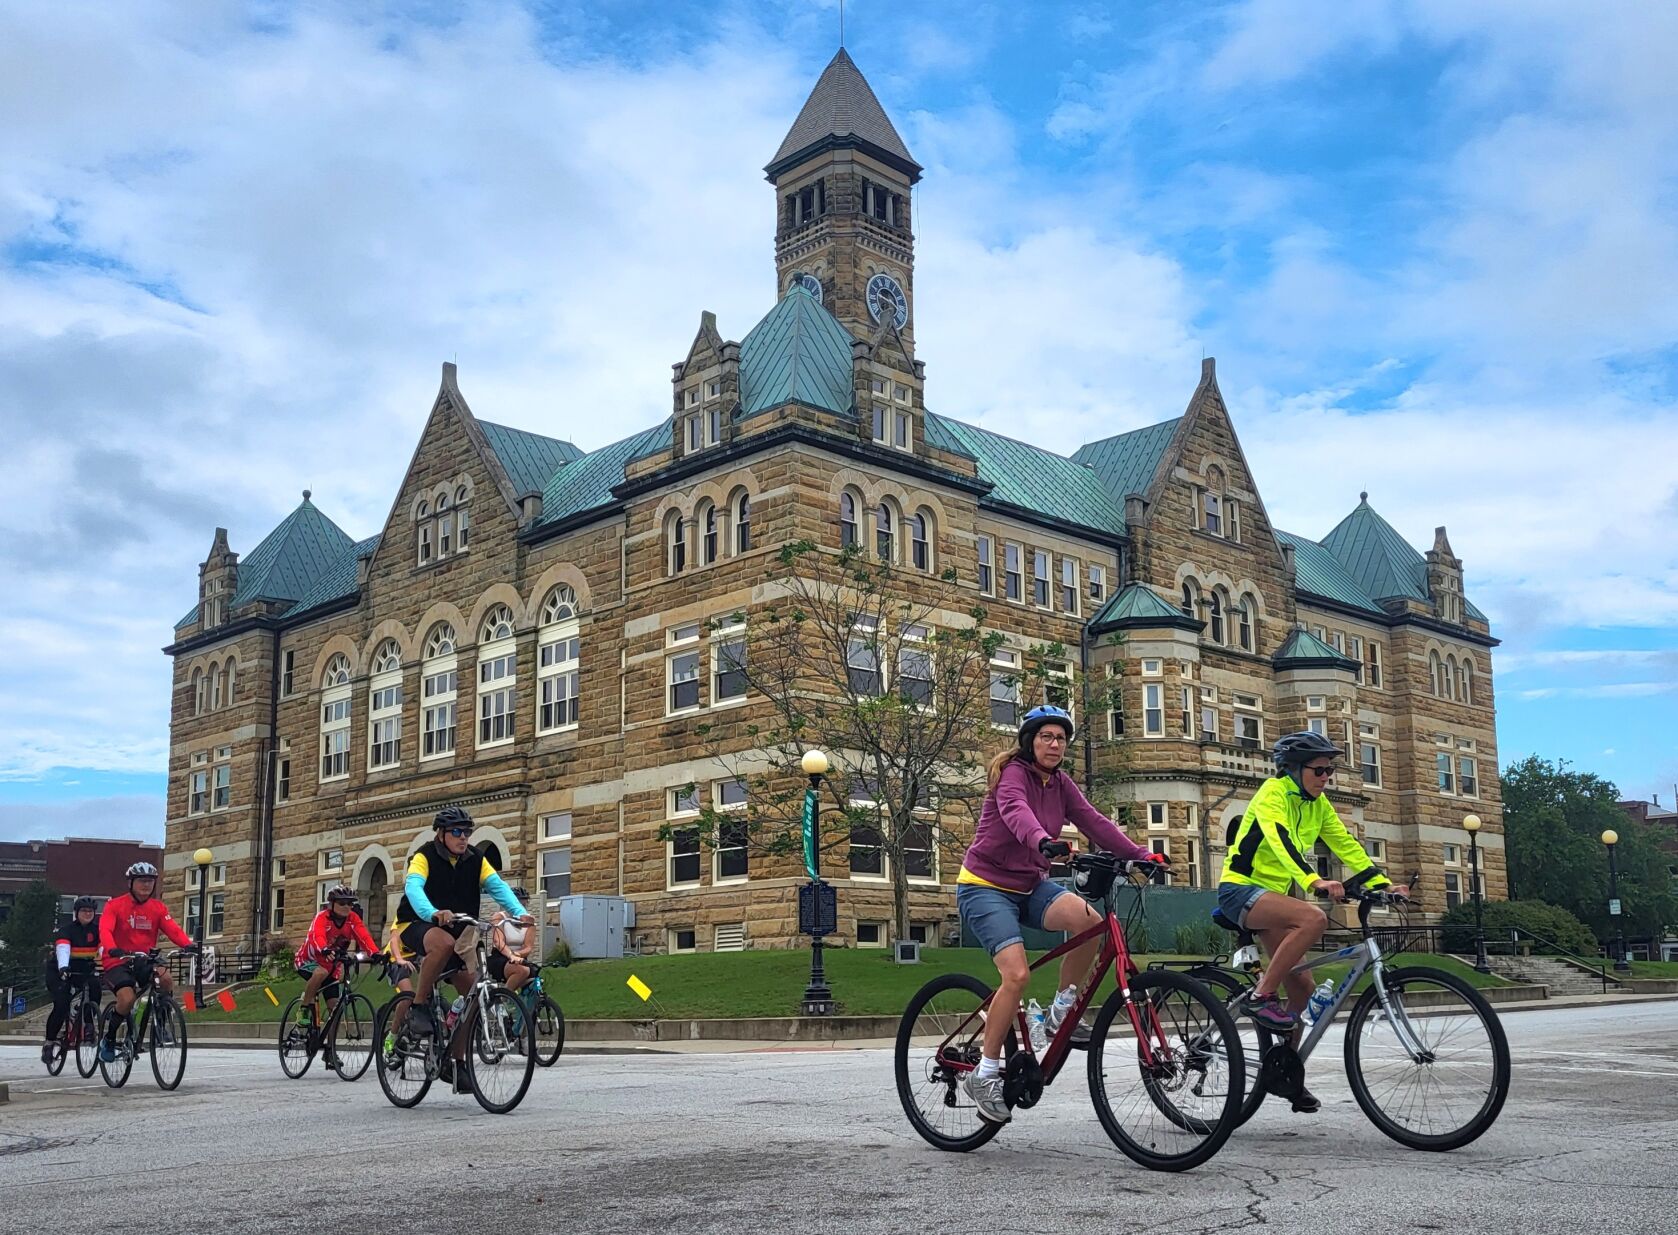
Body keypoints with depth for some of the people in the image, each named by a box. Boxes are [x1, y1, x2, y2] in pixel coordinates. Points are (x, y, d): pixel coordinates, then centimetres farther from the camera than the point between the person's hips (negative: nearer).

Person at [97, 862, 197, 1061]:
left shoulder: (158, 908, 5)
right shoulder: (115, 905, -5)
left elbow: (173, 929, -9)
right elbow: (105, 930, -21)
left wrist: (188, 944, -30)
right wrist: (112, 949, -43)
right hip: (119, 963, -3)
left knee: (166, 979, -28)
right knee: (127, 999, -27)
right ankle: (108, 1039, 0)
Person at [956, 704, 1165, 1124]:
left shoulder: (1059, 784, 6)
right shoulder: (1013, 774, -15)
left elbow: (1094, 822, -4)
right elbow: (1016, 811, -36)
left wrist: (1141, 855, -17)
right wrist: (1044, 842, -57)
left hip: (1029, 885, 6)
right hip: (986, 885, -6)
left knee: (1089, 920, -23)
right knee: (1017, 974, -23)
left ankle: (1061, 1011, -3)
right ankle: (985, 1074, -8)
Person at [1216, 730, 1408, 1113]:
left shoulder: (1318, 804, 9)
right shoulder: (1272, 794, -15)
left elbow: (1347, 846, 5)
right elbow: (1280, 841, -32)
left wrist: (1383, 884, -10)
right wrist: (1314, 881, -48)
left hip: (1272, 895, 8)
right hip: (1240, 889, -8)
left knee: (1303, 986, 2)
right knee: (1314, 919, -33)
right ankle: (1261, 997, -24)